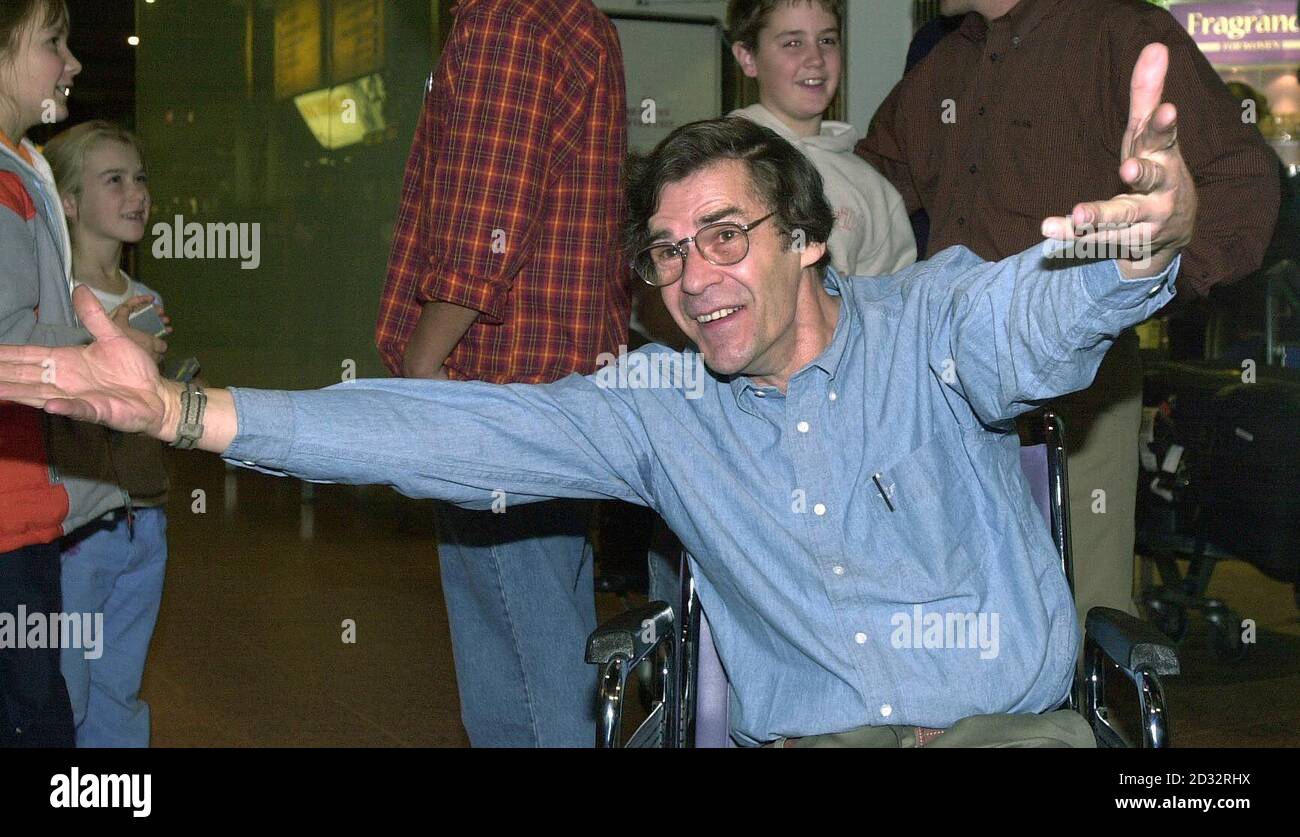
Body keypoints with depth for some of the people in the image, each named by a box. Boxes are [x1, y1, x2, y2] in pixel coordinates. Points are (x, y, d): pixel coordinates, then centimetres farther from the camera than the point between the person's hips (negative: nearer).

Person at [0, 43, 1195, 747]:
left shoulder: (934, 326, -4)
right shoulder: (658, 407, 5)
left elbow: (1033, 316, -26)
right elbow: (455, 433, 1)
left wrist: (1152, 237, -52)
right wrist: (182, 411, -5)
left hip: (1011, 724, -1)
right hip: (798, 736, 1)